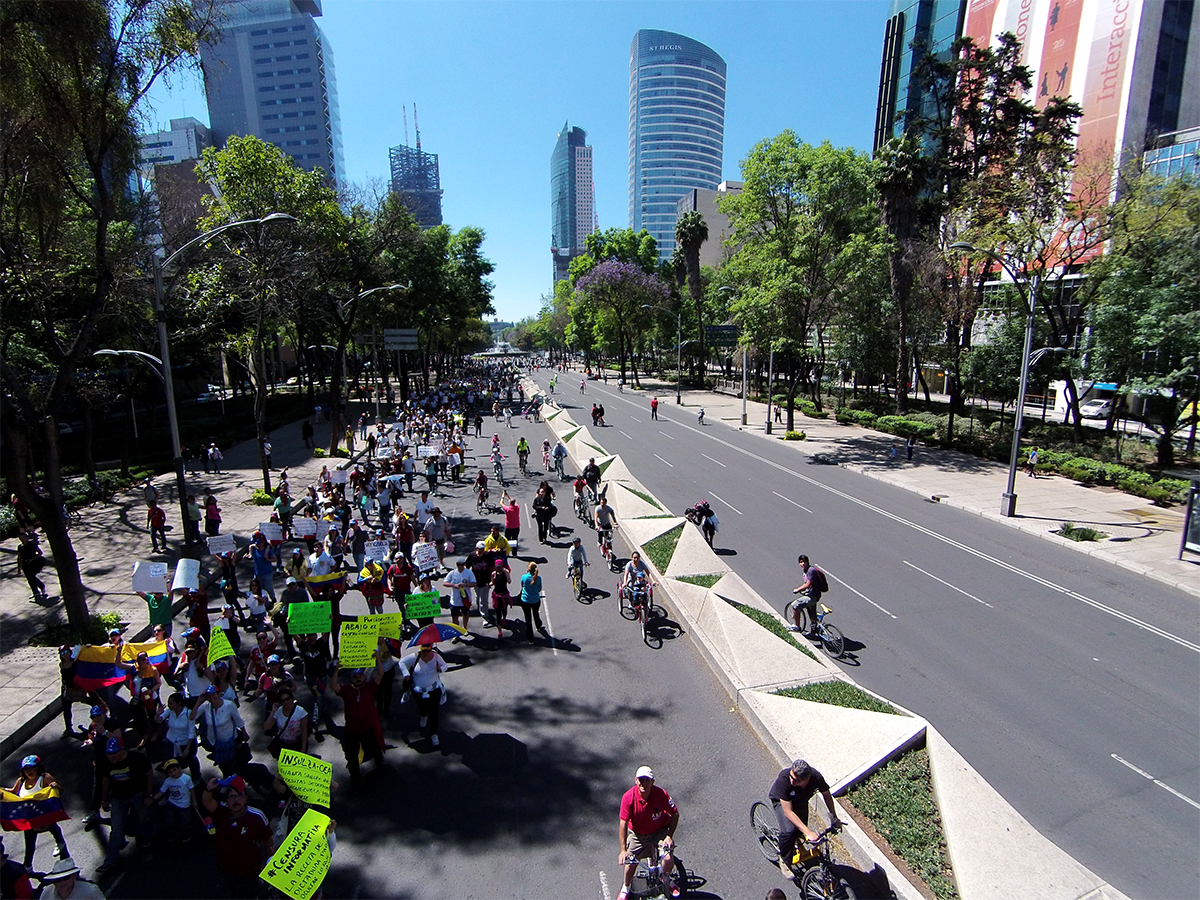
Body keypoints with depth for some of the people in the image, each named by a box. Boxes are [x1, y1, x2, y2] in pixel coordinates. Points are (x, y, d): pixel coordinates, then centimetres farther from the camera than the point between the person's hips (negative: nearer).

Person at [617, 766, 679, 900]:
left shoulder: (661, 794, -27)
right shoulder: (628, 797, -27)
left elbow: (675, 814, -11)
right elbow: (623, 824, -19)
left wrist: (670, 836, -15)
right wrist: (623, 850, -21)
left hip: (659, 831, 0)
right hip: (637, 834, 1)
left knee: (668, 859, -17)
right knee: (630, 862, -1)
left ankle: (666, 879, 19)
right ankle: (626, 887, 33)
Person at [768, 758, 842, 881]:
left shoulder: (816, 777, -33)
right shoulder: (783, 779, -43)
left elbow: (826, 794, -7)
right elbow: (788, 811, -37)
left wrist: (834, 816, -7)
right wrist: (808, 832, -41)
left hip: (801, 802, 4)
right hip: (781, 801, -4)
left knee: (800, 832, 0)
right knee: (789, 831, -25)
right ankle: (784, 860, 3)